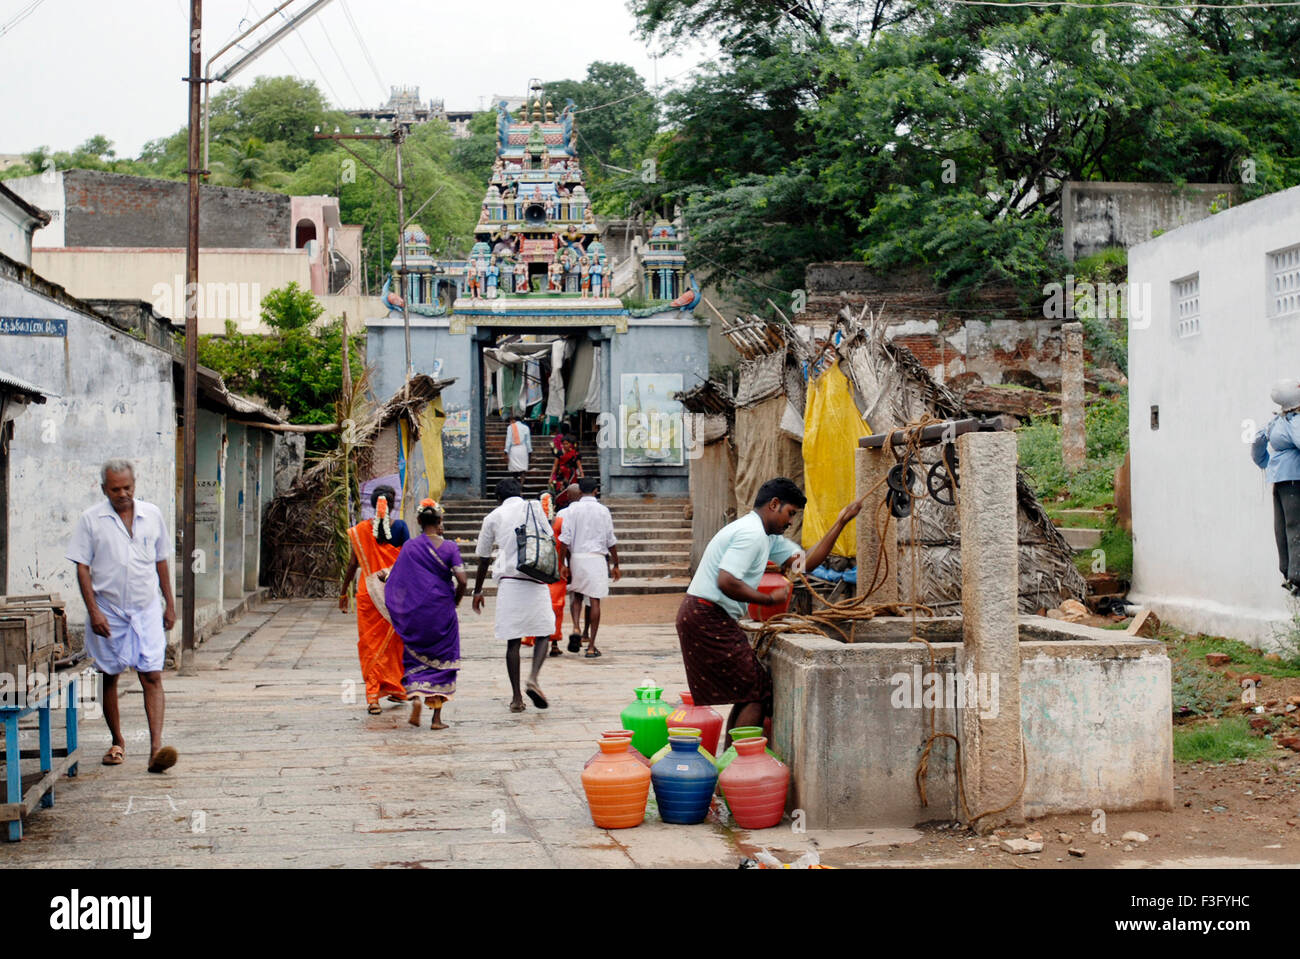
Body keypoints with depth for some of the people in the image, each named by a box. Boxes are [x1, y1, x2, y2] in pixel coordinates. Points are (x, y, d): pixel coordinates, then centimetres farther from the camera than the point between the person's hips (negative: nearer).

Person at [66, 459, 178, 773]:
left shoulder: (152, 515, 7)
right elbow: (82, 568, -3)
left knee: (152, 676, -9)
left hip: (147, 609, 1)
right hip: (108, 611, -1)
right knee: (109, 676, 9)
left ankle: (156, 747, -15)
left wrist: (170, 604, 14)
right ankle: (117, 742, 24)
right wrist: (93, 611, -11)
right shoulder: (91, 520, -1)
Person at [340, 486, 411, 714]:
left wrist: (344, 593, 10)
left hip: (368, 592, 0)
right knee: (396, 641, 15)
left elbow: (353, 564, 1)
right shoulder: (400, 527, -4)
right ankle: (397, 689, 24)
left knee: (370, 643, 4)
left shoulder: (361, 529, -2)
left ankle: (373, 697, -4)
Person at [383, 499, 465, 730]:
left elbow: (396, 581, -6)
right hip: (442, 613, -1)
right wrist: (455, 601, 5)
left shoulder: (410, 547, -3)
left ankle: (415, 696, -11)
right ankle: (437, 717, 6)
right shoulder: (449, 547, -6)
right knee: (441, 661, 9)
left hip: (415, 613, 1)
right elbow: (462, 581, -12)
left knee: (414, 658, 16)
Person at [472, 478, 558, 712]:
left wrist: (478, 591, 26)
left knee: (513, 640, 4)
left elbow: (483, 558, 16)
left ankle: (516, 698, 3)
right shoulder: (535, 508, 9)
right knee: (542, 633, 8)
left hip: (508, 581, 1)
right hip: (535, 580, -1)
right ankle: (533, 678, -16)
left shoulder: (493, 517, 11)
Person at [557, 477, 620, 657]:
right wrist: (615, 565, 12)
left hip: (576, 557, 1)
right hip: (597, 558, -1)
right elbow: (611, 541, 5)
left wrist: (563, 564, -1)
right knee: (595, 600, 1)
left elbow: (565, 539, -5)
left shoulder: (573, 509, 0)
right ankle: (591, 646, 1)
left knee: (576, 595, 19)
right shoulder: (603, 510, 3)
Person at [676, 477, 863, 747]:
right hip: (708, 620, -11)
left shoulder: (769, 537, 18)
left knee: (748, 694, 14)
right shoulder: (751, 533, -16)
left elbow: (806, 562, 16)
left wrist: (840, 522, 14)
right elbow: (727, 583, -25)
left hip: (703, 618, 11)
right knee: (757, 694, -7)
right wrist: (770, 599, -15)